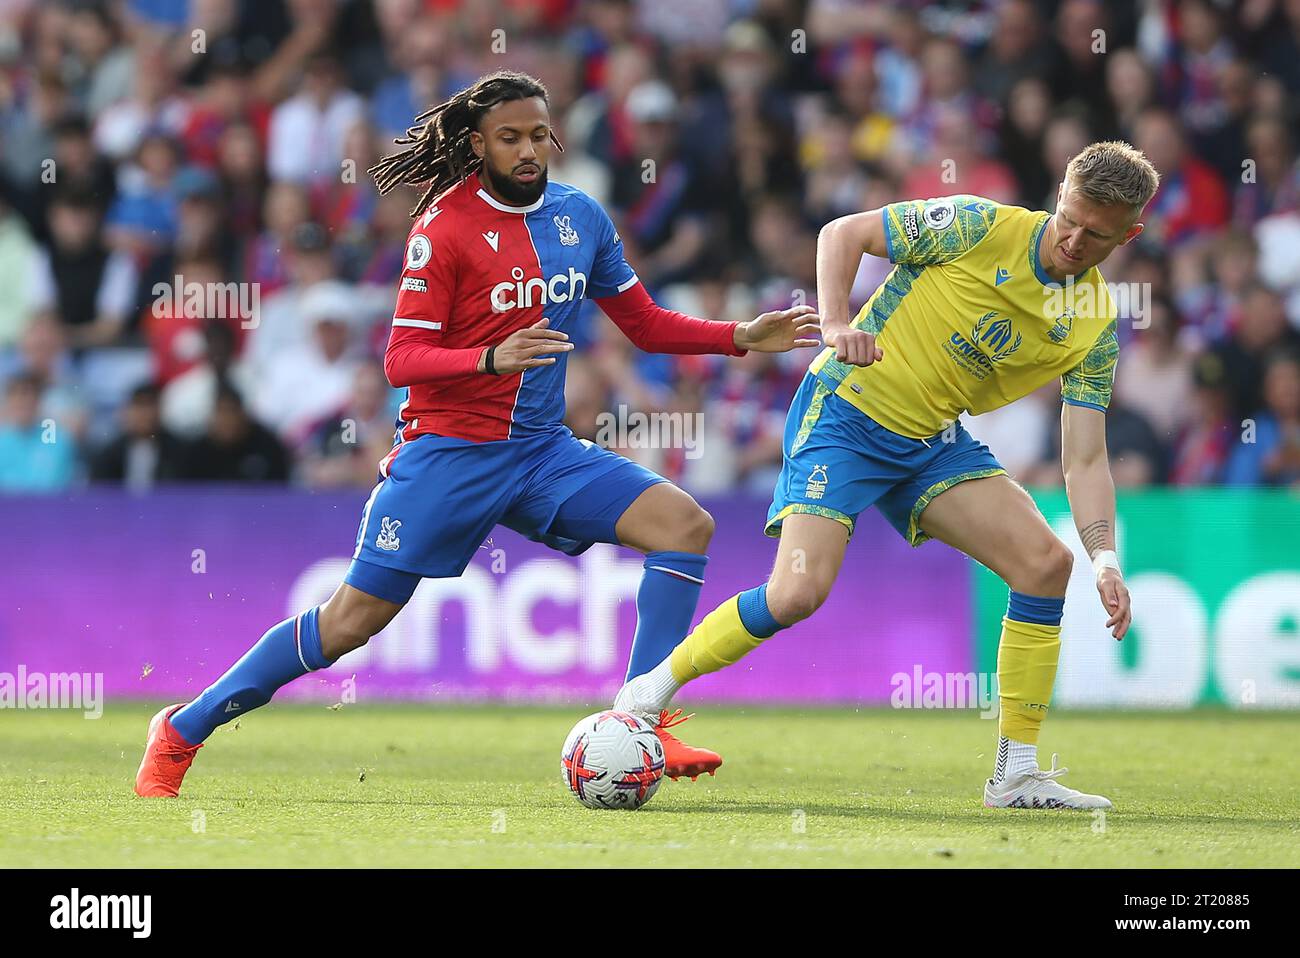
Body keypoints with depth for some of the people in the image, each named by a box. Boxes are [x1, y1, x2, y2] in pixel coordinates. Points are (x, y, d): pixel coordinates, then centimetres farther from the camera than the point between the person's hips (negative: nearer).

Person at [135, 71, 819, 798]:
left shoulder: (581, 217, 7)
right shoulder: (446, 226, -11)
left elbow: (645, 324, 17)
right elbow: (402, 360, -14)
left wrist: (744, 337, 5)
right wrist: (494, 359, -30)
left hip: (543, 451, 6)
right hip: (451, 455, -5)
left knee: (685, 524, -13)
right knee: (353, 620, -6)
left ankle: (643, 730, -13)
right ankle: (182, 731, 9)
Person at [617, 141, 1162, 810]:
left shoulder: (1094, 329, -1)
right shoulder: (983, 228, -15)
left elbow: (1084, 459, -2)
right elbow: (843, 233, -7)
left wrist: (1105, 559, -17)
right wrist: (836, 324, -24)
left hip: (934, 441, 5)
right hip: (847, 411, -5)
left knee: (1047, 561, -12)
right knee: (799, 593, -22)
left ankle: (1017, 775, -4)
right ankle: (654, 686, 2)